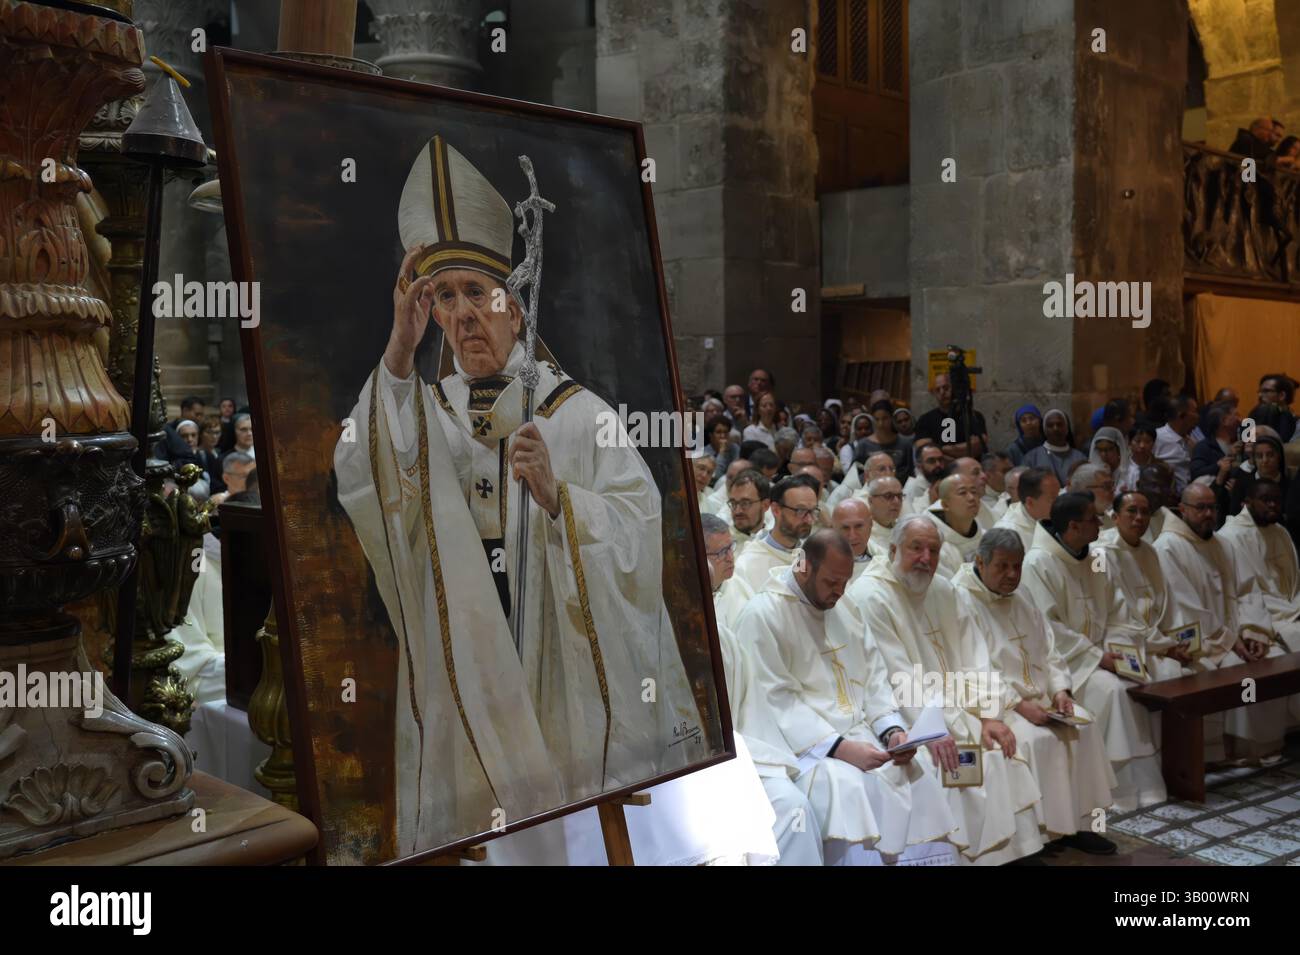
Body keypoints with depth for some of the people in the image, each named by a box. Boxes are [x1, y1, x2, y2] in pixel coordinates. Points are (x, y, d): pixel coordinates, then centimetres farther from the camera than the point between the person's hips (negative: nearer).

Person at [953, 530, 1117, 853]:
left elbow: (1048, 650, 15)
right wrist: (1017, 704, -23)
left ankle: (1076, 822, -5)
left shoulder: (1018, 597, 14)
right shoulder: (961, 601, -13)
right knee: (1037, 739, -29)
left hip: (1038, 696, 8)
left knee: (1083, 726, -11)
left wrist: (1059, 689, -3)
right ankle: (1048, 828, -16)